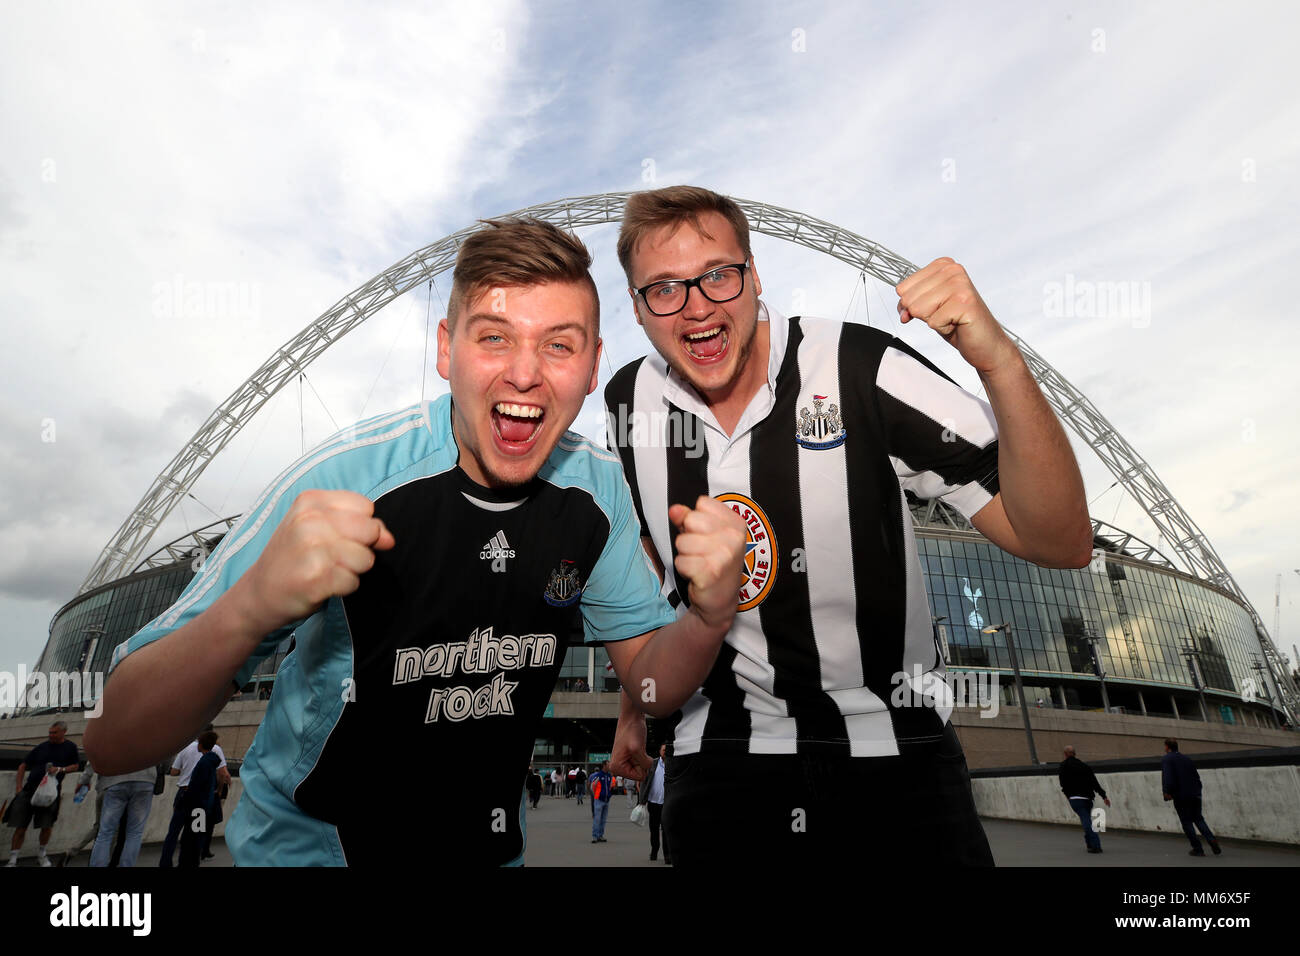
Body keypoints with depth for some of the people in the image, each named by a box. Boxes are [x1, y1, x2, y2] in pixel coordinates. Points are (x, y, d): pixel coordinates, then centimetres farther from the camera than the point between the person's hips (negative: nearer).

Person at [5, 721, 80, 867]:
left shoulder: (70, 747, 5)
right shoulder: (42, 746, 6)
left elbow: (76, 766, 6)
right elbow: (23, 766, 12)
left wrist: (60, 769, -11)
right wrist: (19, 786, 2)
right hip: (30, 789, 1)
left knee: (47, 826, 1)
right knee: (20, 826, 0)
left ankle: (41, 854, 23)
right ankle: (12, 860, 11)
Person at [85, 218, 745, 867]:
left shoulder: (598, 488, -14)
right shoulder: (345, 482, -28)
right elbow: (114, 743, -25)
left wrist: (710, 618, -27)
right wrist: (251, 607, -45)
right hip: (308, 848, -3)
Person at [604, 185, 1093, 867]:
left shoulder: (860, 369, -19)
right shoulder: (629, 401, -5)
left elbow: (1061, 543, -20)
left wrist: (999, 363, -36)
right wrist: (636, 706, 18)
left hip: (895, 749, -1)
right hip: (722, 754, 3)